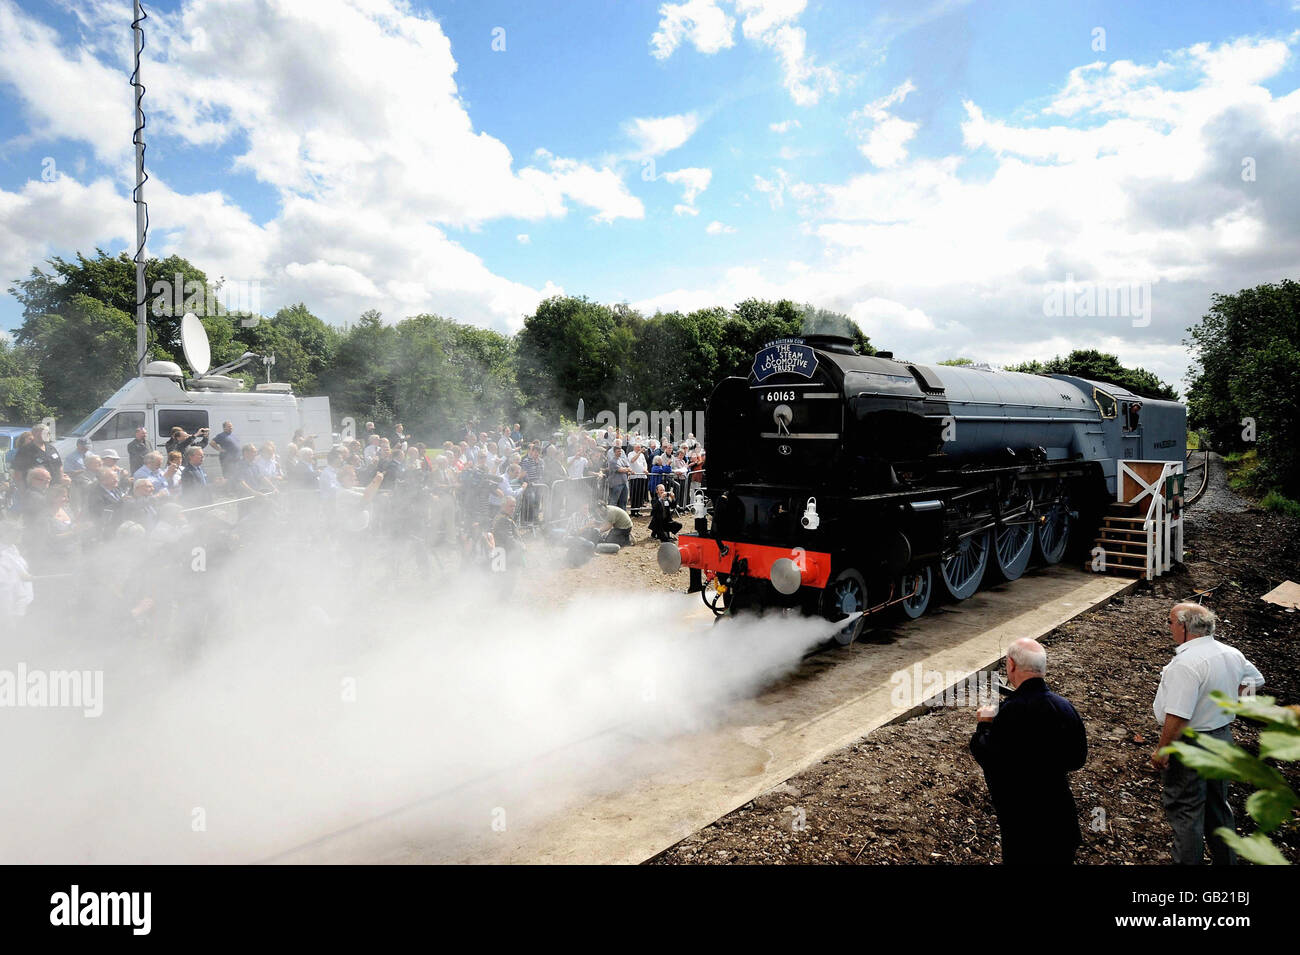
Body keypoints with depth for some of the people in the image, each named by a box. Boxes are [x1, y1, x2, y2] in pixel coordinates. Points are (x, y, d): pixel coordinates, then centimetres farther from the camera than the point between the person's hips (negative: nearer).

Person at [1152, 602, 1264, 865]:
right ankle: (1225, 860, 36)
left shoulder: (1185, 663, -28)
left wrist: (1161, 750, -20)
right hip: (1223, 738, 9)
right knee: (1218, 806, 23)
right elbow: (1255, 679, 21)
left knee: (1183, 809, 4)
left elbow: (1177, 717, -30)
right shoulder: (1231, 654, 0)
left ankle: (1188, 861, 13)